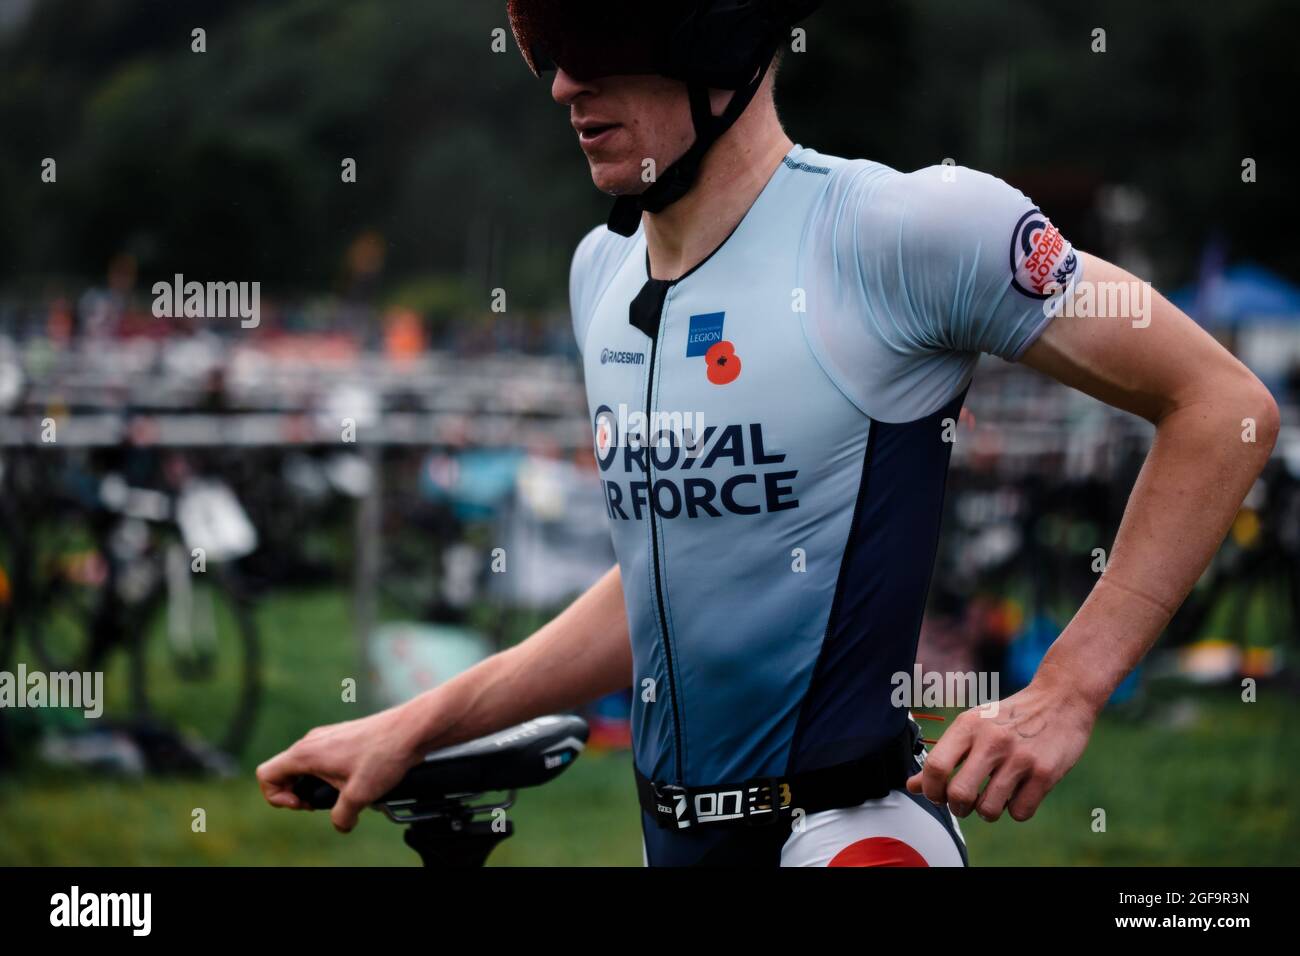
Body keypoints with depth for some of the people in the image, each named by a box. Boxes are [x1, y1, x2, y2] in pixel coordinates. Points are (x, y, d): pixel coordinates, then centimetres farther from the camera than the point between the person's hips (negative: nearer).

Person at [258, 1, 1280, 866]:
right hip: (670, 828, 7)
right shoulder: (602, 271, 8)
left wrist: (1065, 693, -17)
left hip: (849, 826, -7)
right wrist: (414, 727, 13)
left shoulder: (901, 227, -14)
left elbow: (1223, 406, -12)